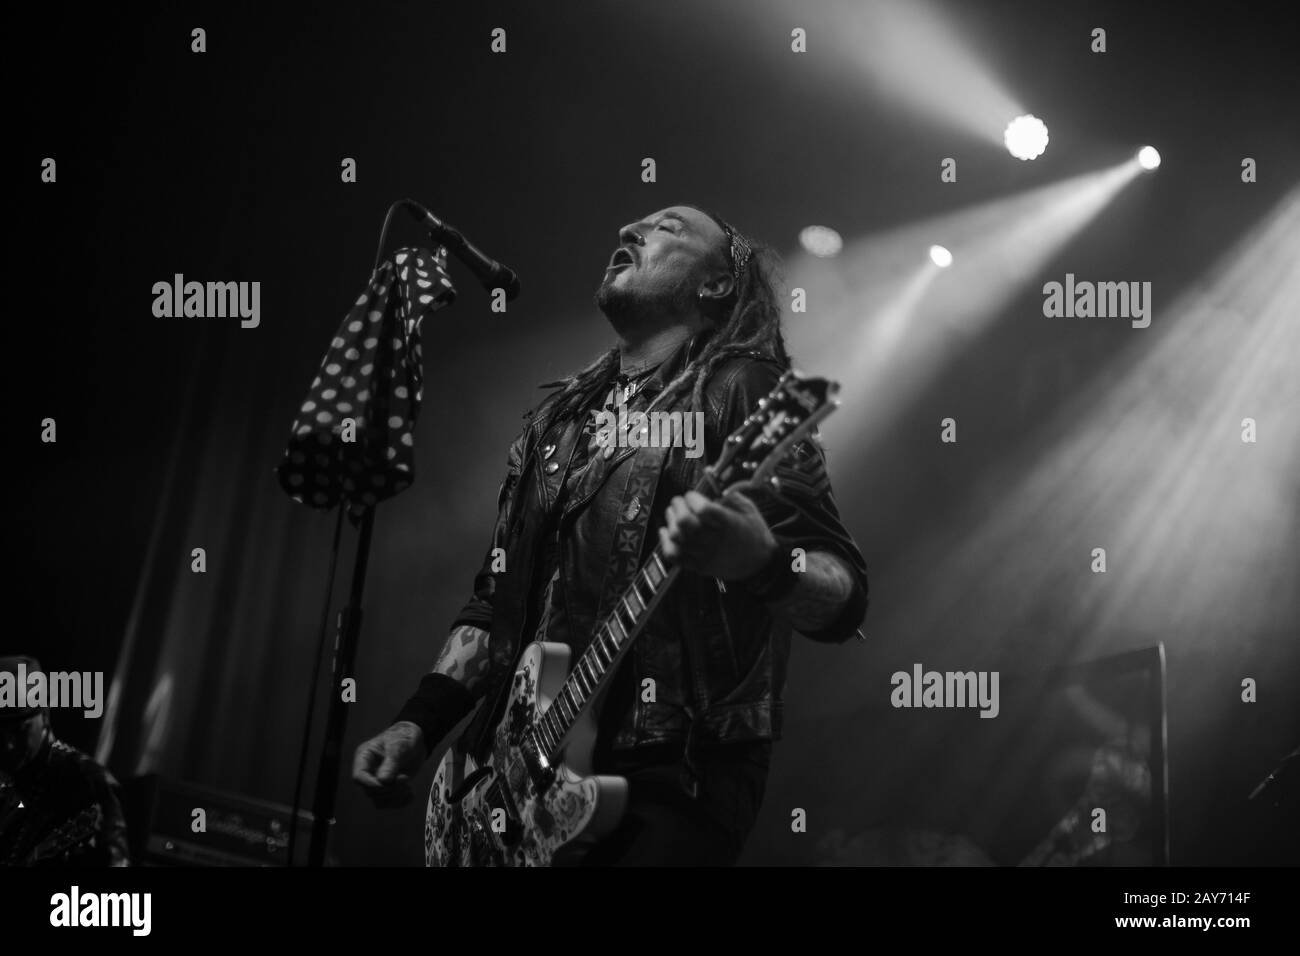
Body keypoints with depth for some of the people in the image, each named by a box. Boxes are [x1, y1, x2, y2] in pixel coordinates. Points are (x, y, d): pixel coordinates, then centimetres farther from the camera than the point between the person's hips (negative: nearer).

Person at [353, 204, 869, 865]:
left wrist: (759, 563, -35)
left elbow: (844, 598, -15)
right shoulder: (558, 415, 16)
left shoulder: (741, 391, -5)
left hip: (675, 778, -6)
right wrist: (417, 724, 9)